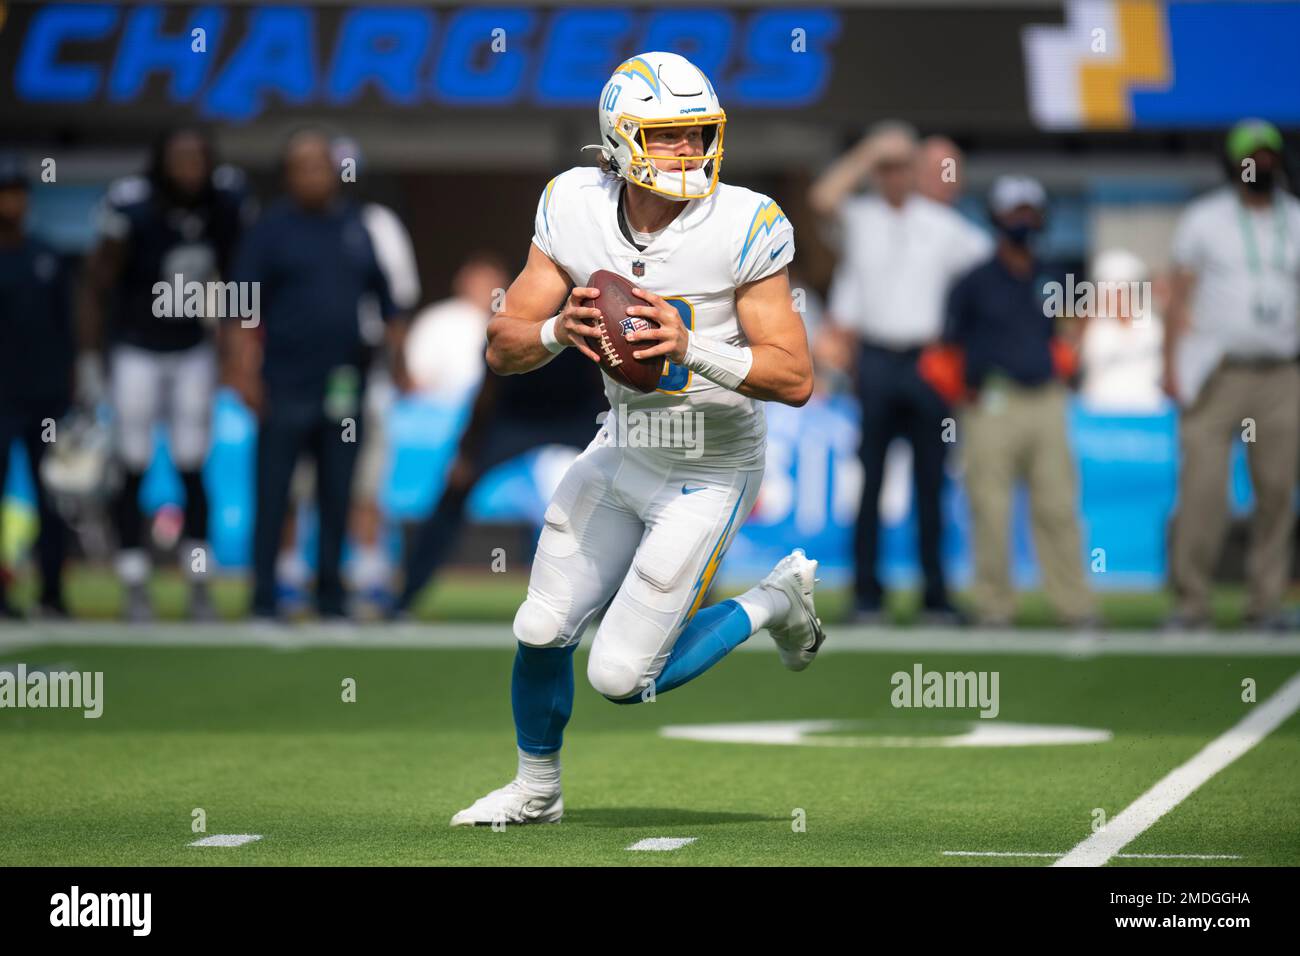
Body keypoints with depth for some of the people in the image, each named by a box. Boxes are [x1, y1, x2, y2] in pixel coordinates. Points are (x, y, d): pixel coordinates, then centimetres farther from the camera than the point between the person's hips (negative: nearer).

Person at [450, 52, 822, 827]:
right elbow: (502, 349, -6)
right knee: (544, 631, 9)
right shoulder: (576, 210, -9)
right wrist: (558, 332, -28)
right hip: (623, 453, 5)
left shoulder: (742, 228, -22)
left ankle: (774, 602, 19)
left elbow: (795, 378, -21)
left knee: (621, 677, -5)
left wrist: (693, 349, -34)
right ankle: (537, 788, 37)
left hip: (708, 475, -5)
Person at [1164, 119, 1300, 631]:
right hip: (1216, 372, -3)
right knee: (1201, 487, -11)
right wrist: (1171, 366, -6)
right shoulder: (1204, 219, 6)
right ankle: (1190, 601, -7)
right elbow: (1181, 296, 4)